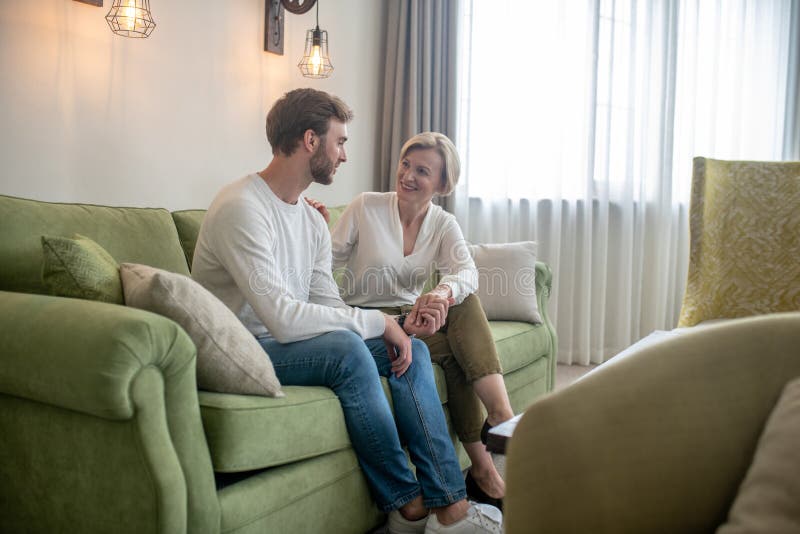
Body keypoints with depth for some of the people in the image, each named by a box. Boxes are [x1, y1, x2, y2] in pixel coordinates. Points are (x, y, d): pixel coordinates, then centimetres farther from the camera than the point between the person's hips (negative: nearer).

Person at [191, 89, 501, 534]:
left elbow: (327, 305, 5)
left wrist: (388, 331, -13)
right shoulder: (241, 208, -21)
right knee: (346, 348, -33)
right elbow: (284, 319, -30)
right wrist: (377, 321, -22)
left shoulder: (312, 219, 9)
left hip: (289, 342, 9)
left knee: (412, 348, -6)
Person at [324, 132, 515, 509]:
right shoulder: (366, 207, -6)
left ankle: (502, 419, -34)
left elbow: (467, 271, -18)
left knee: (466, 303, -26)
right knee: (450, 349, -27)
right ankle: (482, 467, -24)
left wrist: (444, 291, -41)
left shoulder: (443, 225, 3)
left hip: (410, 316, 4)